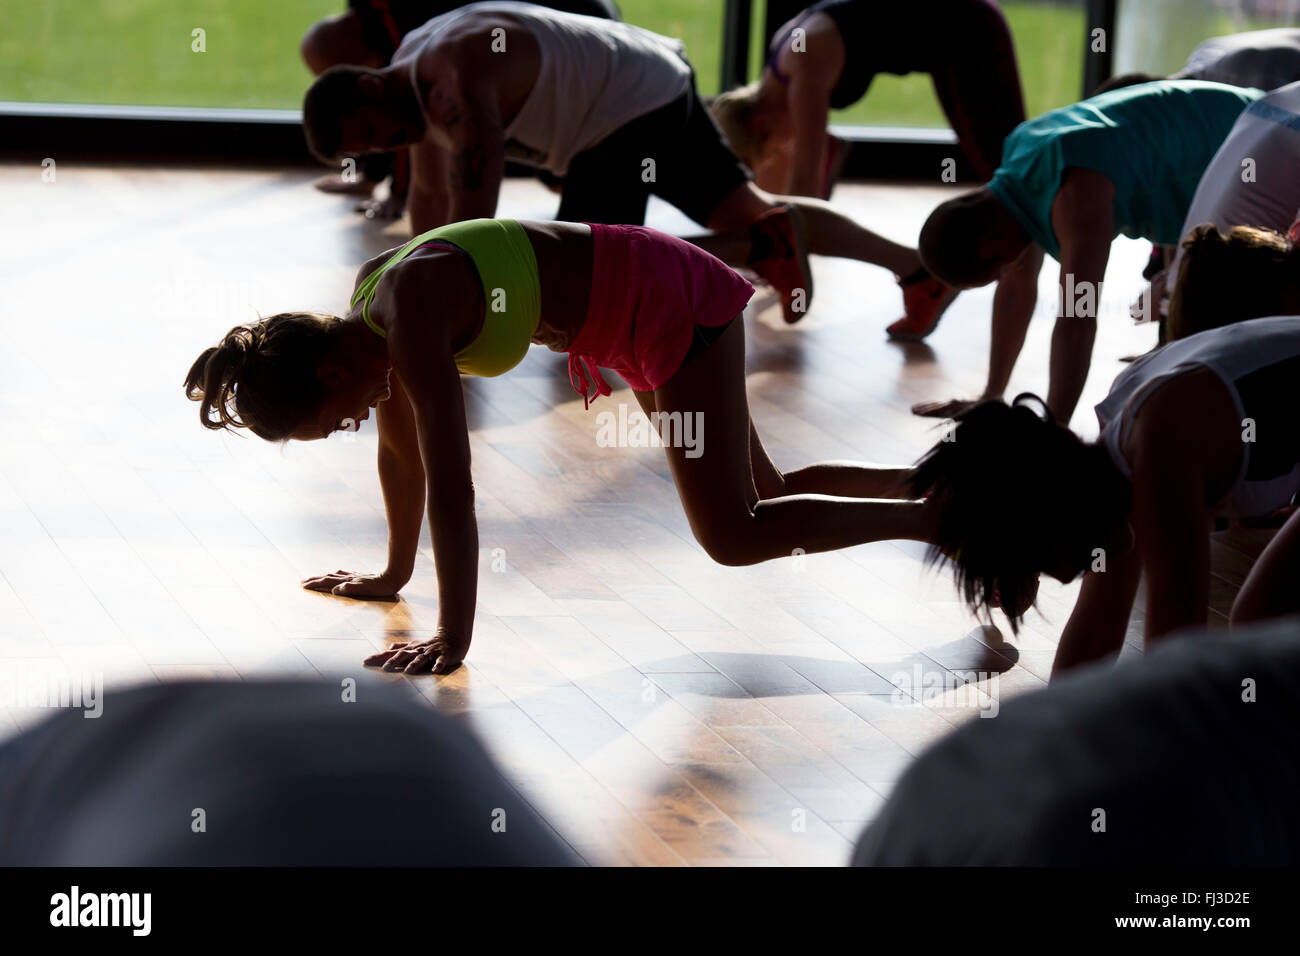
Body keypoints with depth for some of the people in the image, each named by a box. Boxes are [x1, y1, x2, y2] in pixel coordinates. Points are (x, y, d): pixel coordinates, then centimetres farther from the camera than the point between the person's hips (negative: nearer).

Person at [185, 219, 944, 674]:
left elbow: (450, 485, -33)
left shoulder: (412, 317, -31)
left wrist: (453, 639, -30)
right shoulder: (366, 312, -4)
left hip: (673, 302, -9)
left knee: (734, 536, -9)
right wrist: (394, 575, 19)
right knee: (761, 497, 19)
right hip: (639, 319, 9)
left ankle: (946, 514, -2)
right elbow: (401, 452, 11)